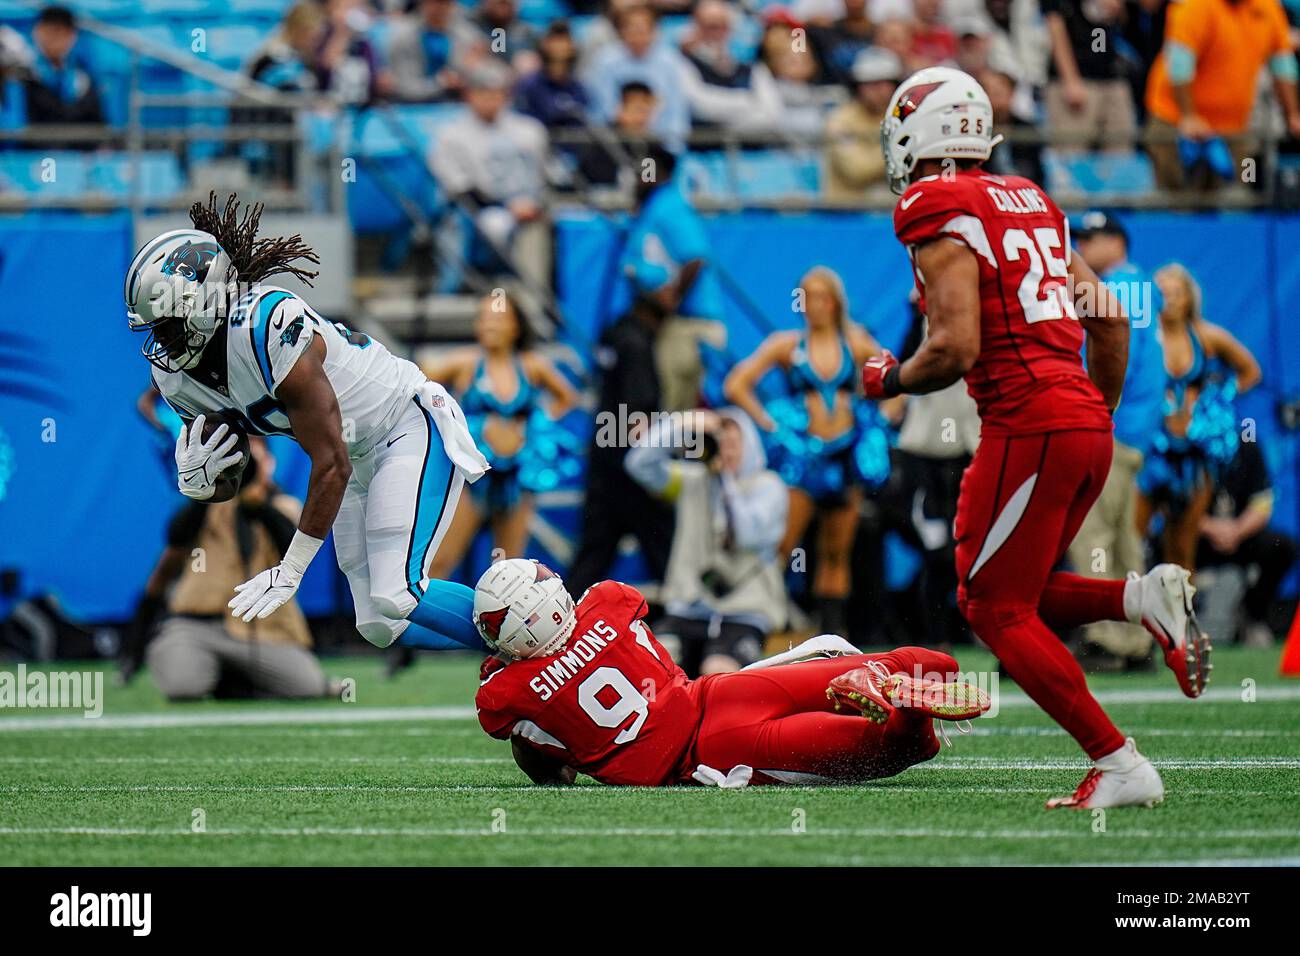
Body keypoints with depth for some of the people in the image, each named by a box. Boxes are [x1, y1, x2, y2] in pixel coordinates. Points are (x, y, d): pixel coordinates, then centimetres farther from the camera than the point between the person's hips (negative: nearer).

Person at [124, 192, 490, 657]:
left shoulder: (268, 330, -32)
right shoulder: (177, 375, -6)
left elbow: (331, 467, -27)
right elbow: (227, 486, 5)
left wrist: (290, 572, -23)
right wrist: (198, 484, -21)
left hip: (412, 426, -8)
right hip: (359, 457, 8)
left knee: (396, 597, -23)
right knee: (379, 627, 1)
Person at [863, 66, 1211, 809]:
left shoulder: (937, 212, -8)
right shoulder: (1031, 202, 18)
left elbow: (955, 348, -17)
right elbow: (1110, 320, 20)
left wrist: (891, 380, 2)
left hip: (1028, 423, -8)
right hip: (1087, 425, 8)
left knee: (996, 608, 0)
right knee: (1013, 594, 19)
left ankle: (1120, 766, -7)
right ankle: (1147, 597, -4)